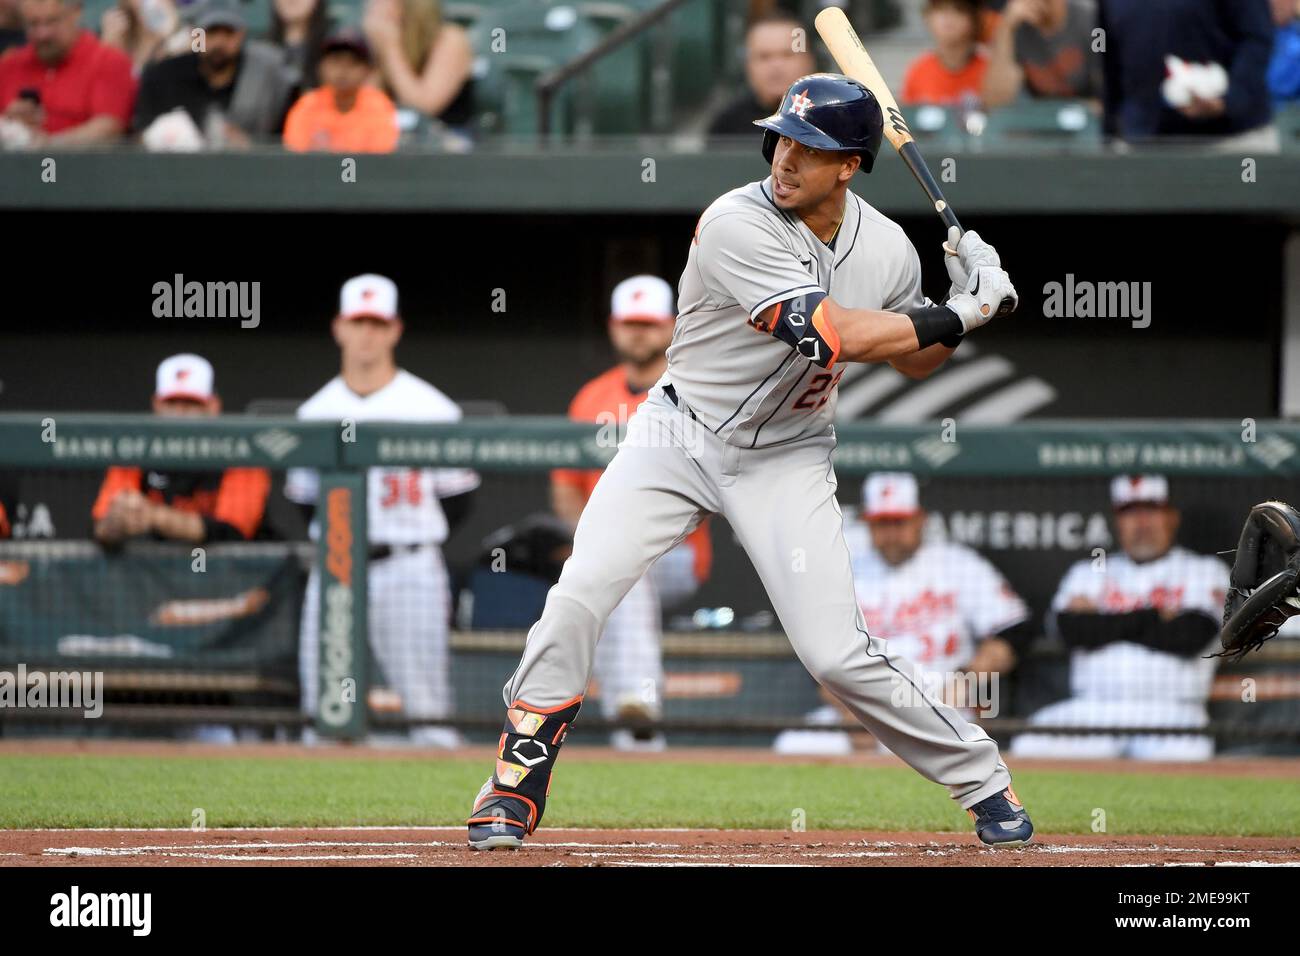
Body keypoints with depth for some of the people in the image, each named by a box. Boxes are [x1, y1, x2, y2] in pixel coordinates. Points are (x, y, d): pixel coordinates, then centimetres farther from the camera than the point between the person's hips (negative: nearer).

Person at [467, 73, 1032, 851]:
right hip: (681, 436, -2)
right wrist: (961, 316, -23)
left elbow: (913, 360, 13)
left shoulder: (888, 250, -6)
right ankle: (516, 789, -2)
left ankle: (983, 780, 10)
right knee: (579, 597, -16)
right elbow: (830, 333, -31)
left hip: (786, 461, 2)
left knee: (837, 652, -8)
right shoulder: (737, 225, -23)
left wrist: (966, 305, -6)